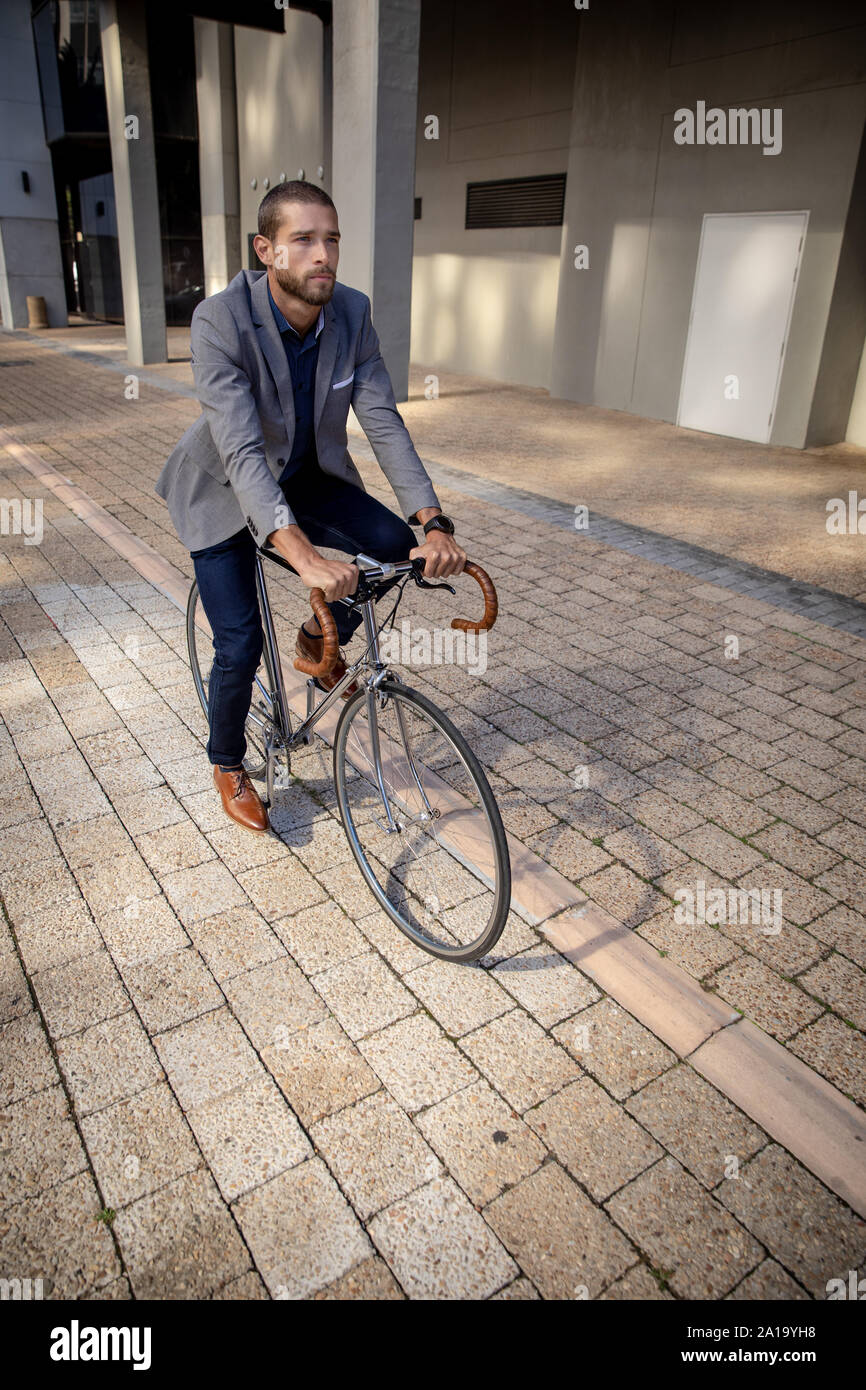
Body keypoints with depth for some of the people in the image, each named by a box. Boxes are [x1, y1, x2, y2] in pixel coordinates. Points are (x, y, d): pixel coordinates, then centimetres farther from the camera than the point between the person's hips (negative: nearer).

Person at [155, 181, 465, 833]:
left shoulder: (352, 312, -15)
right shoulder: (220, 321, -29)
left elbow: (384, 422, -20)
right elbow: (242, 452, -38)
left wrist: (433, 524, -35)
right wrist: (305, 558, -52)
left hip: (306, 475, 4)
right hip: (226, 488, -4)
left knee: (398, 545, -18)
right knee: (240, 644, -8)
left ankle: (321, 639, 12)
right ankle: (228, 765, 21)